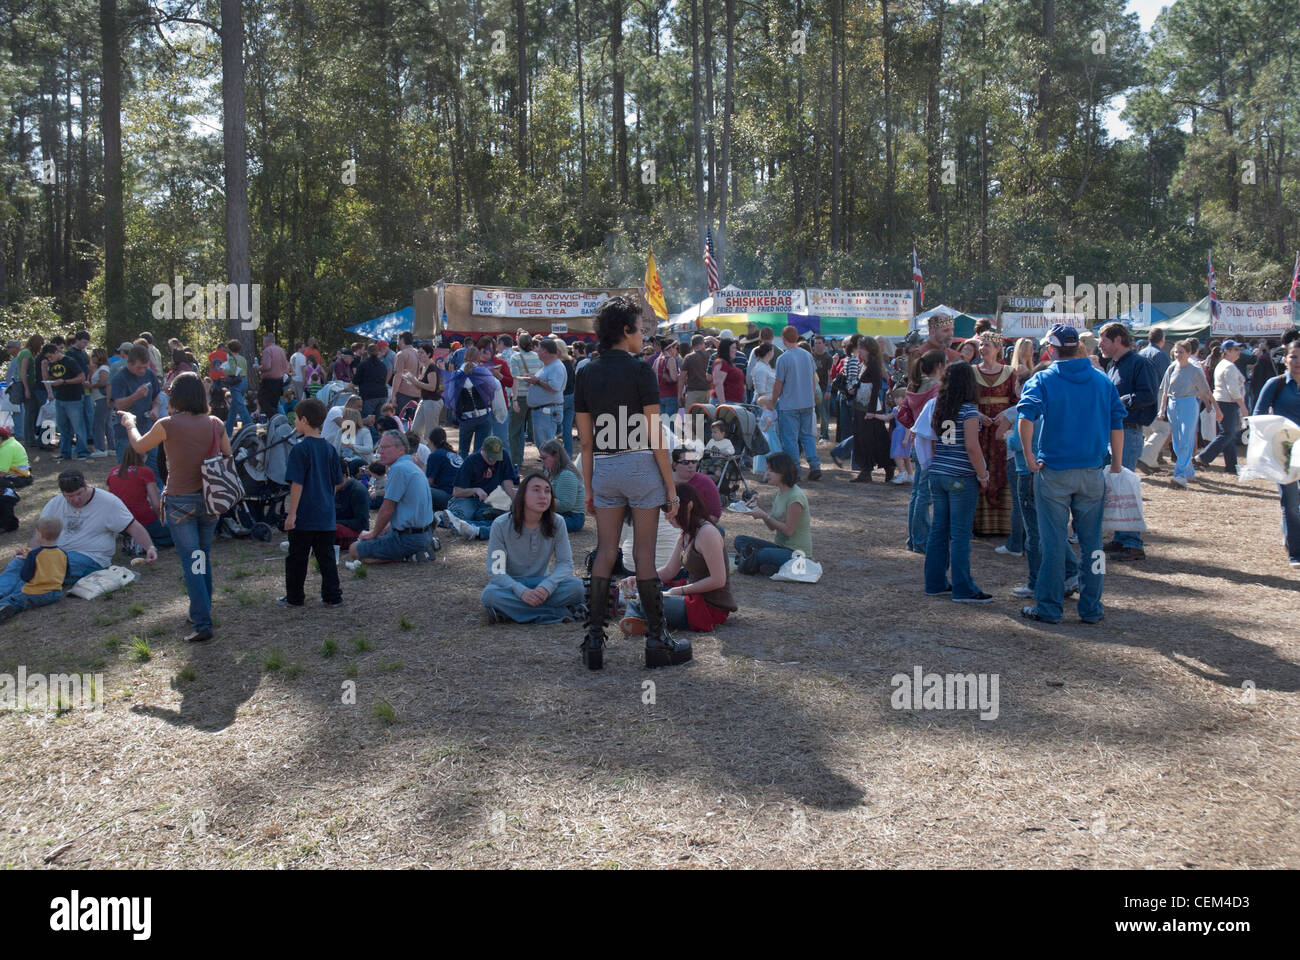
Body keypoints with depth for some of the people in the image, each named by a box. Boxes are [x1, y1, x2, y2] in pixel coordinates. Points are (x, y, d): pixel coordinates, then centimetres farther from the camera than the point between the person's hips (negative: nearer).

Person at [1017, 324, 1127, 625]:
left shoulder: (1043, 380, -4)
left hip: (1053, 472, -3)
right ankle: (1091, 608, 16)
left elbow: (1026, 418, -20)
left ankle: (1048, 608, 9)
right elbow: (1117, 424, 6)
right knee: (1091, 541, 10)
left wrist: (1029, 455, -12)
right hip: (1091, 473, 3)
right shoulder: (1102, 380, 6)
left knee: (1053, 541, 3)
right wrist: (1117, 466, 12)